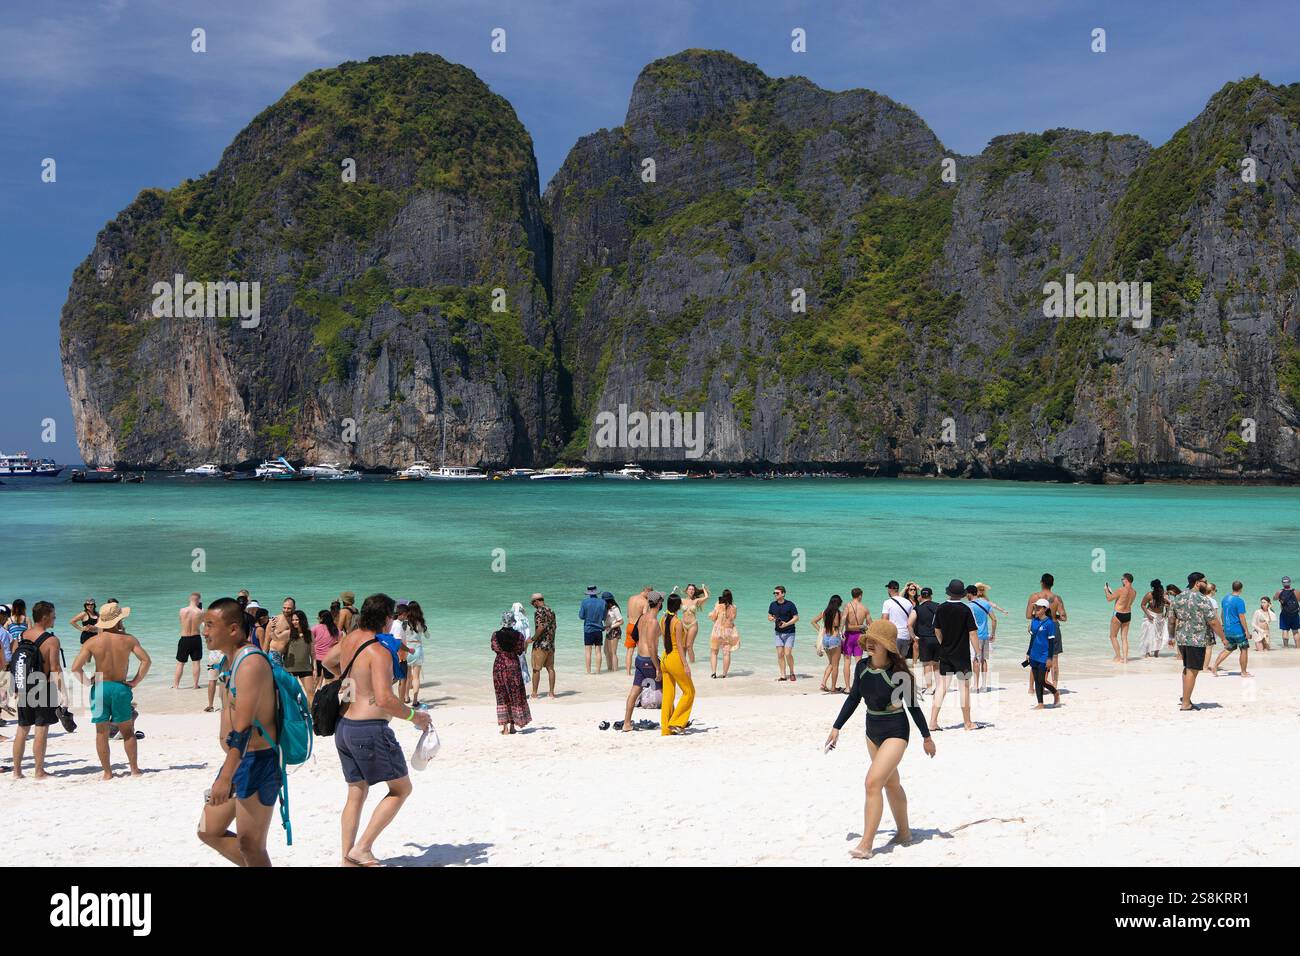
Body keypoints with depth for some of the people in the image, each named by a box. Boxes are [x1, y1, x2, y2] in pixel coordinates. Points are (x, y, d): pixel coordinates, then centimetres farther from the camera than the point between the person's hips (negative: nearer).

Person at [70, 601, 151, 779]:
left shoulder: (92, 642, -5)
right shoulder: (128, 639, -4)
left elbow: (76, 668, -11)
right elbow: (146, 660, -8)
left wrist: (87, 682, 4)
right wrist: (135, 681, -1)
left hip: (99, 688, 0)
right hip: (121, 687, 0)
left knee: (102, 732, 9)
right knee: (127, 731, 14)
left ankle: (107, 772, 12)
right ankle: (134, 769, 17)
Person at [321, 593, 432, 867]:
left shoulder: (350, 638, 7)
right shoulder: (380, 652, -19)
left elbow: (327, 661, 28)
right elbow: (385, 699, -27)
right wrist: (414, 716, -12)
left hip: (343, 728, 8)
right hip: (370, 729, -8)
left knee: (356, 793, 16)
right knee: (401, 788, 5)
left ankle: (348, 859, 16)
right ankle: (363, 848, -1)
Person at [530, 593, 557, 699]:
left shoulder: (538, 611, -12)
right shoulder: (551, 611, 13)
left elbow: (541, 627, -22)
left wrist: (533, 639, -14)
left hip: (541, 644, -8)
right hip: (551, 644, 8)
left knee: (536, 669, 0)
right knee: (550, 668, 9)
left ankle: (534, 693, 2)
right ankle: (552, 692, 9)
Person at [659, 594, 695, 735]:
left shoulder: (664, 619, 5)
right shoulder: (678, 622, -16)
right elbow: (679, 645, -16)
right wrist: (686, 665, -14)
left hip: (665, 659, 7)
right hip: (676, 658, -7)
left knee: (668, 695, 11)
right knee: (689, 692, 7)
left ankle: (665, 728, 12)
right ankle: (676, 722, 2)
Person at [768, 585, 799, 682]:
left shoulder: (790, 604, -11)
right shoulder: (772, 605, 3)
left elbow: (796, 618, -9)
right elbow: (769, 616, 15)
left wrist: (786, 624, -21)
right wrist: (772, 618, -9)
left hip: (789, 632, -4)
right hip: (778, 632, 4)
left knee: (788, 654, -11)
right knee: (780, 654, 1)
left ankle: (792, 673, 9)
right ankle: (783, 675, 8)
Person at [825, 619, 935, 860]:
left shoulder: (899, 672, -21)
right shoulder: (862, 666, -5)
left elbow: (913, 706, -10)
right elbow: (854, 698, 8)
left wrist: (926, 737, 0)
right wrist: (836, 728, 8)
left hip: (895, 732, -7)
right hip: (872, 730, 7)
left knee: (873, 783, -17)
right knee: (891, 784, 21)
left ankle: (865, 845, -14)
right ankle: (904, 832, 39)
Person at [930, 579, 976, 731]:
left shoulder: (941, 609, -1)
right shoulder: (965, 609, -12)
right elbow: (973, 633, -12)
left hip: (945, 654, 3)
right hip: (962, 655, -3)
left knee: (942, 686, 6)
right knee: (965, 686, 7)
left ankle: (933, 721, 1)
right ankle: (967, 723, 14)